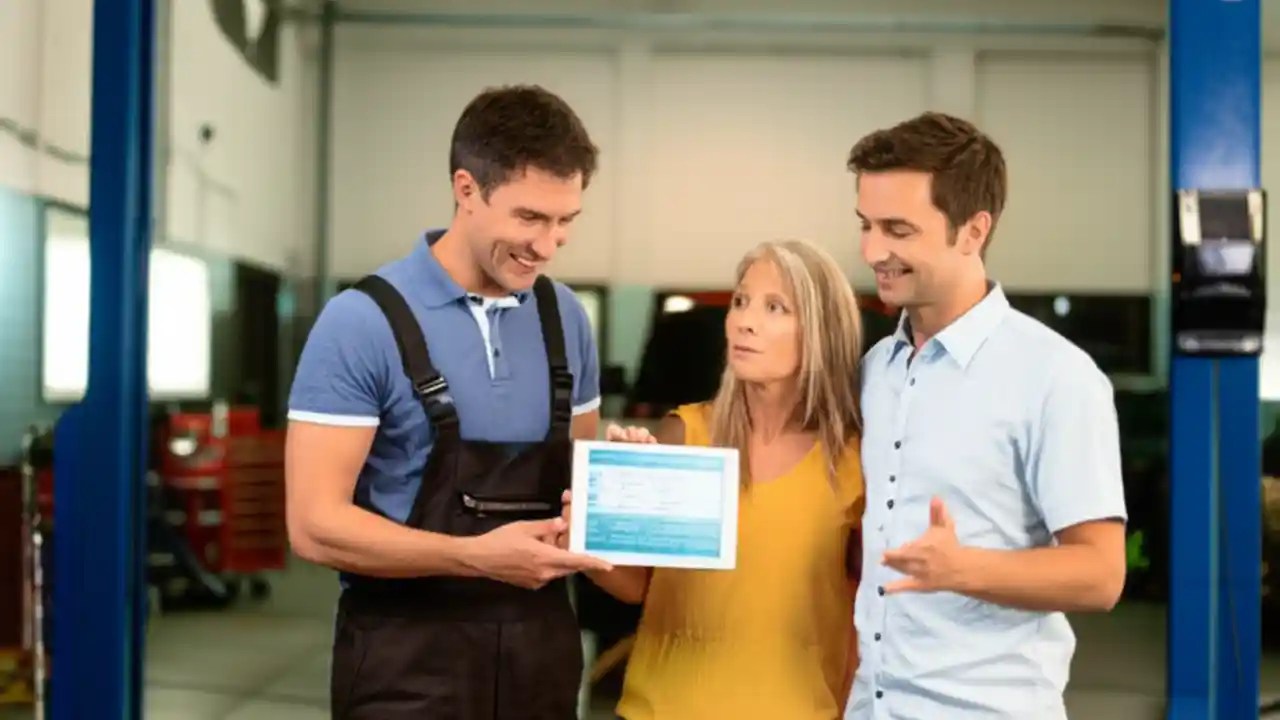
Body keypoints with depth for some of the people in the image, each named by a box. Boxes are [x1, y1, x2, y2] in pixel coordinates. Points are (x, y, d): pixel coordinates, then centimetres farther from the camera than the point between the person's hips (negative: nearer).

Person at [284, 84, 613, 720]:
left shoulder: (566, 319, 4)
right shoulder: (363, 322, -12)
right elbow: (316, 525, -16)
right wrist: (478, 556, -26)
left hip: (540, 648, 5)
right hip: (407, 660, -5)